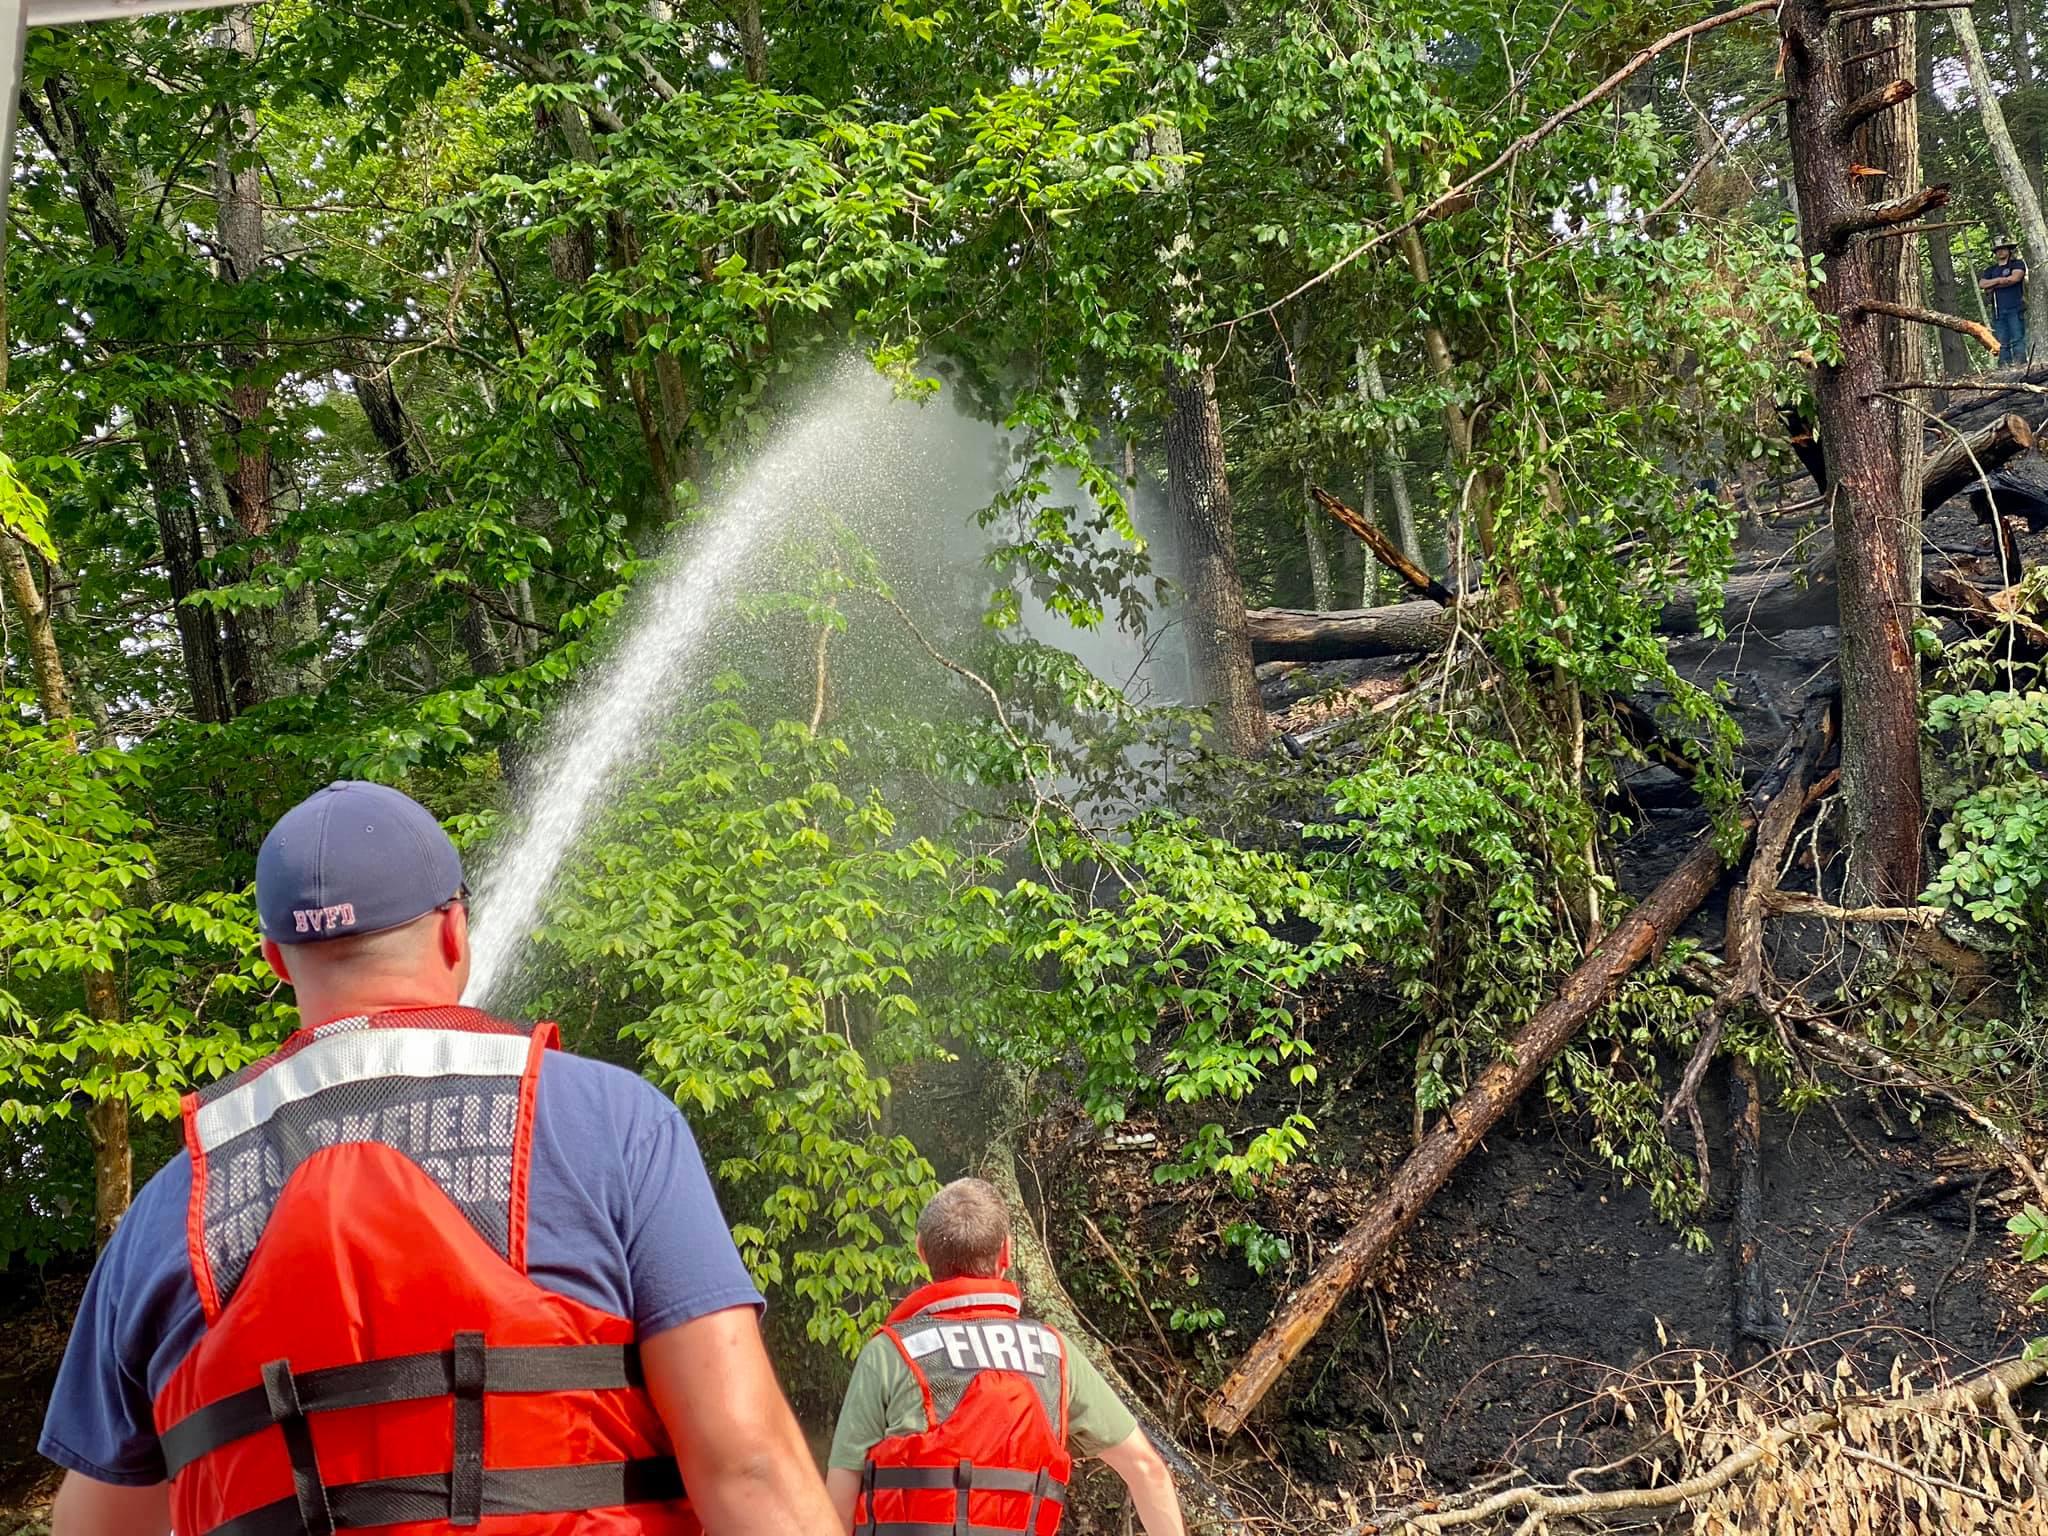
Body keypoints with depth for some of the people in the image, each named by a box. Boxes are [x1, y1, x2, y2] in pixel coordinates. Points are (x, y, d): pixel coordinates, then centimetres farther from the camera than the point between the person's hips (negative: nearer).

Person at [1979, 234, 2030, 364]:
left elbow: (2014, 278, -9)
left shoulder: (2017, 264, 10)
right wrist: (1999, 280, -4)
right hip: (1998, 311, 4)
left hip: (2015, 309, -4)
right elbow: (1982, 284, 6)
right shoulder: (1991, 270, 22)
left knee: (2017, 340, -13)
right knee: (2002, 344, -2)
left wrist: (1993, 284, -1)